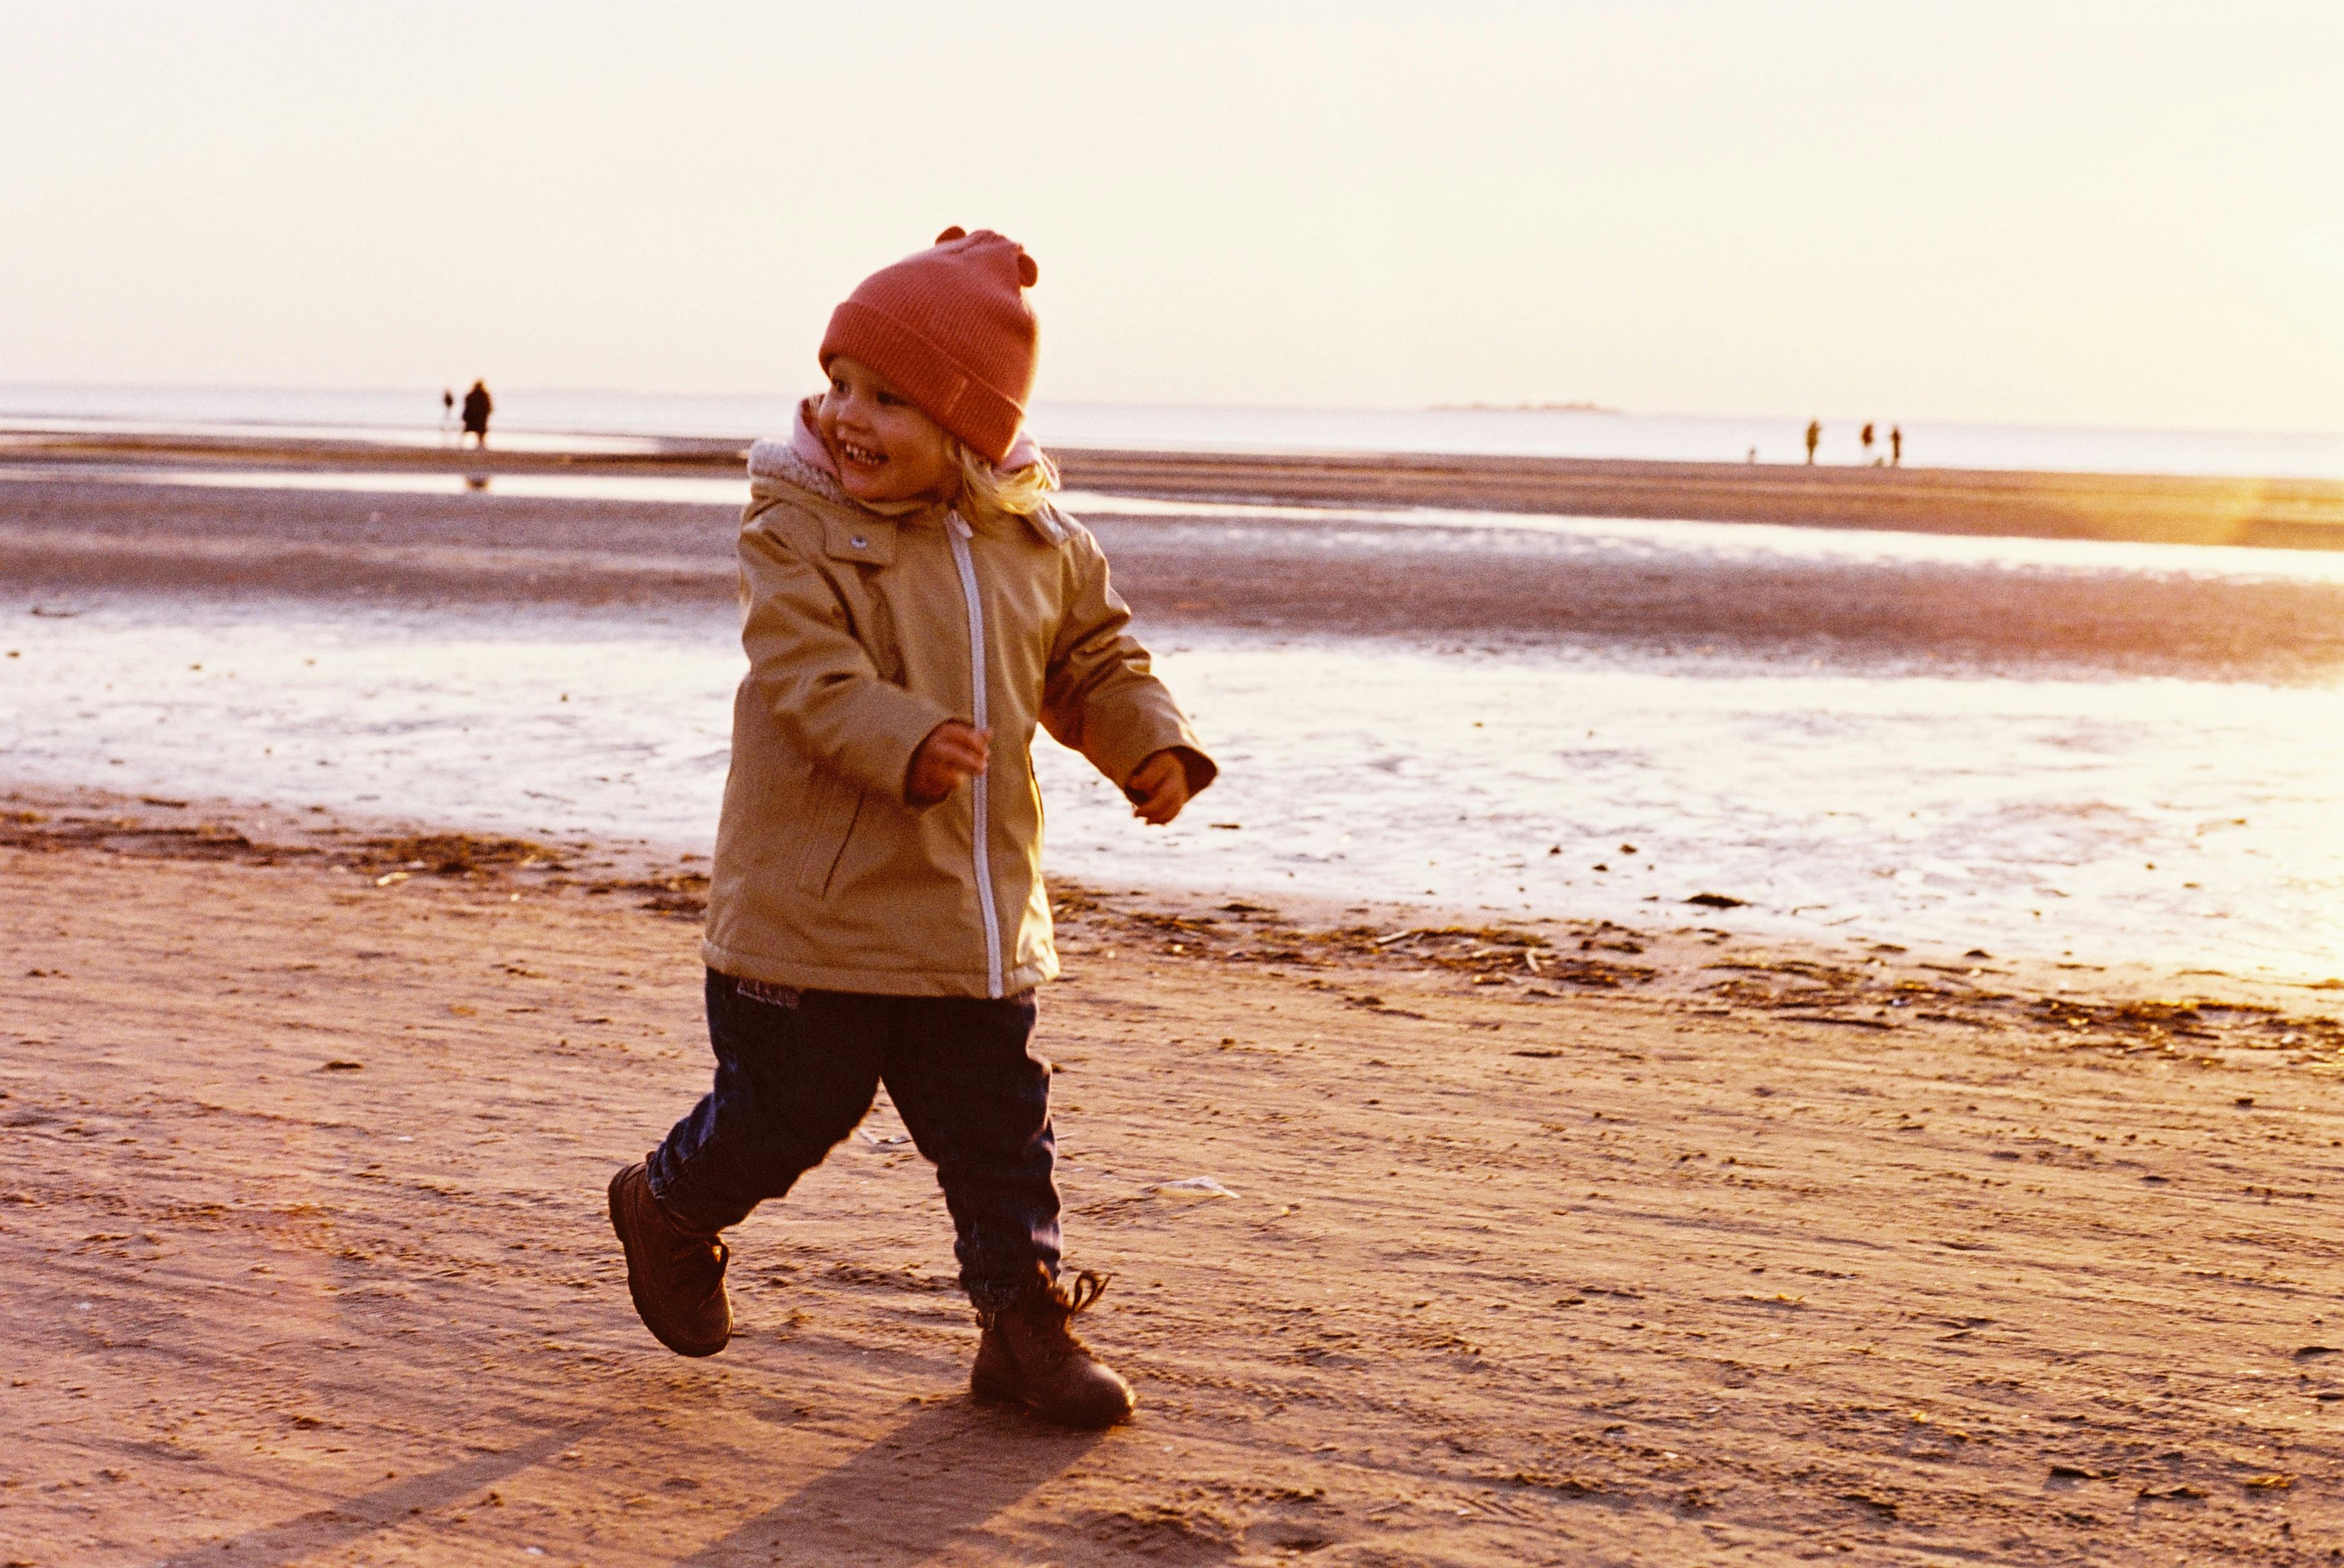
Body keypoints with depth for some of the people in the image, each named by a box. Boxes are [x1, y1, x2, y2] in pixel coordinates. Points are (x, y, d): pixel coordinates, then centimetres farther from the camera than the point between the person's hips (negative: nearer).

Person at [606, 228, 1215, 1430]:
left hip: (980, 910, 4)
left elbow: (1096, 662, 16)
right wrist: (905, 743, -37)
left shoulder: (1040, 546, 4)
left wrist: (1151, 743, -3)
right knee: (787, 1106, 7)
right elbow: (807, 674, -21)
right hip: (812, 911, -4)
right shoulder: (796, 529, -11)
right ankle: (669, 1208, 35)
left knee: (997, 1124, 9)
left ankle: (1025, 1318, 21)